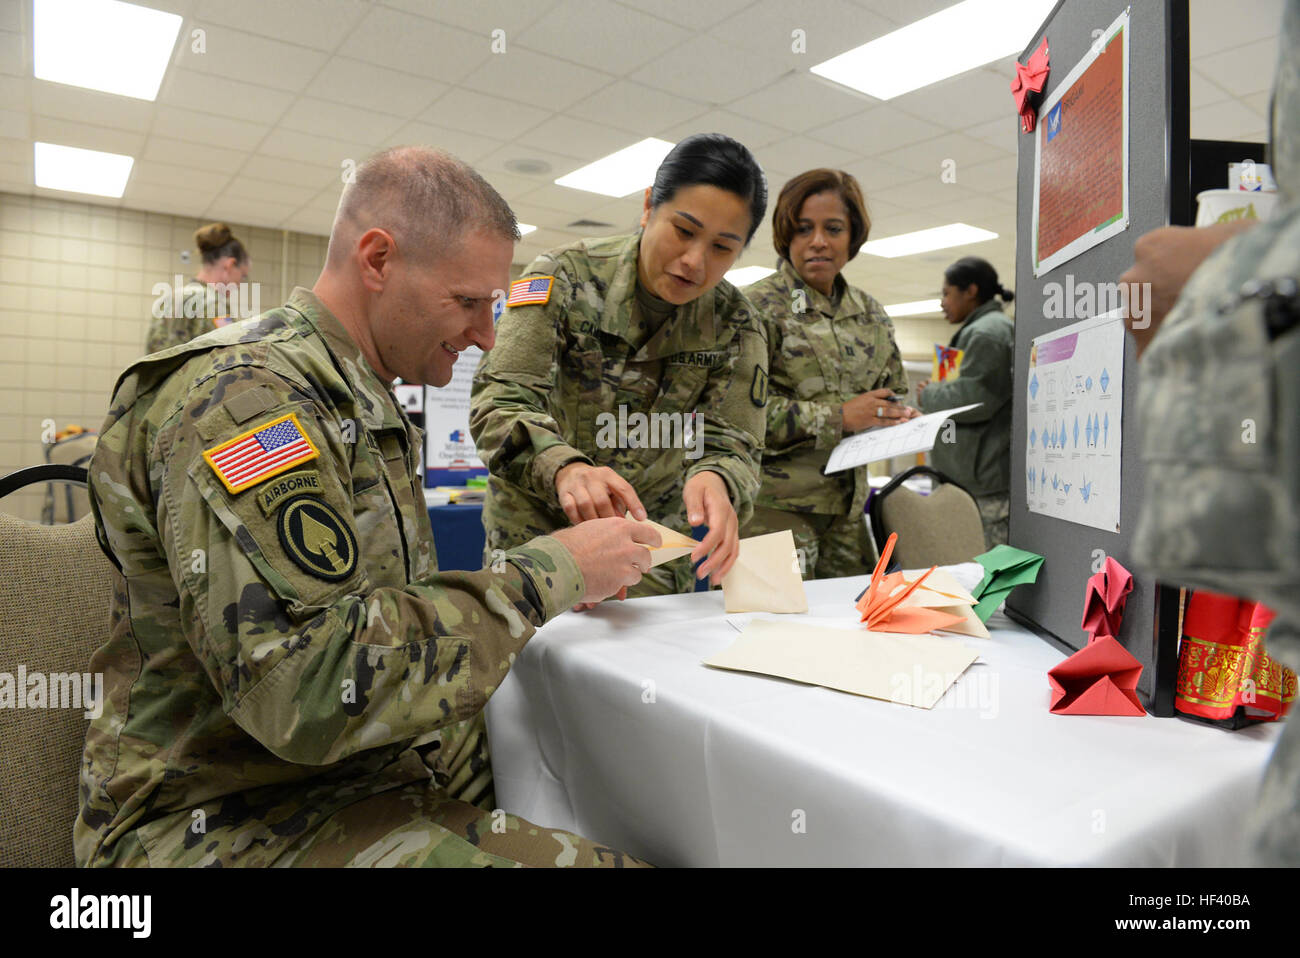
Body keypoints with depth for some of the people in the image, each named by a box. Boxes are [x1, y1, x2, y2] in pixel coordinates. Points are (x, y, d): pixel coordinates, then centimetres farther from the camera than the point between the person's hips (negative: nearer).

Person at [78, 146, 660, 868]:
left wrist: (573, 571, 2)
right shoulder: (240, 395, -19)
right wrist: (546, 574, -21)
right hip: (232, 816, -8)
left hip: (375, 766, 9)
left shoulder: (358, 402, 12)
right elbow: (308, 685, -29)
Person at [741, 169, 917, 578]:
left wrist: (898, 419, 0)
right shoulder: (759, 306, -6)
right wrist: (837, 416, -18)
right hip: (774, 504, -6)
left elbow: (894, 392, 25)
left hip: (845, 505, 6)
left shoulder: (872, 315, 14)